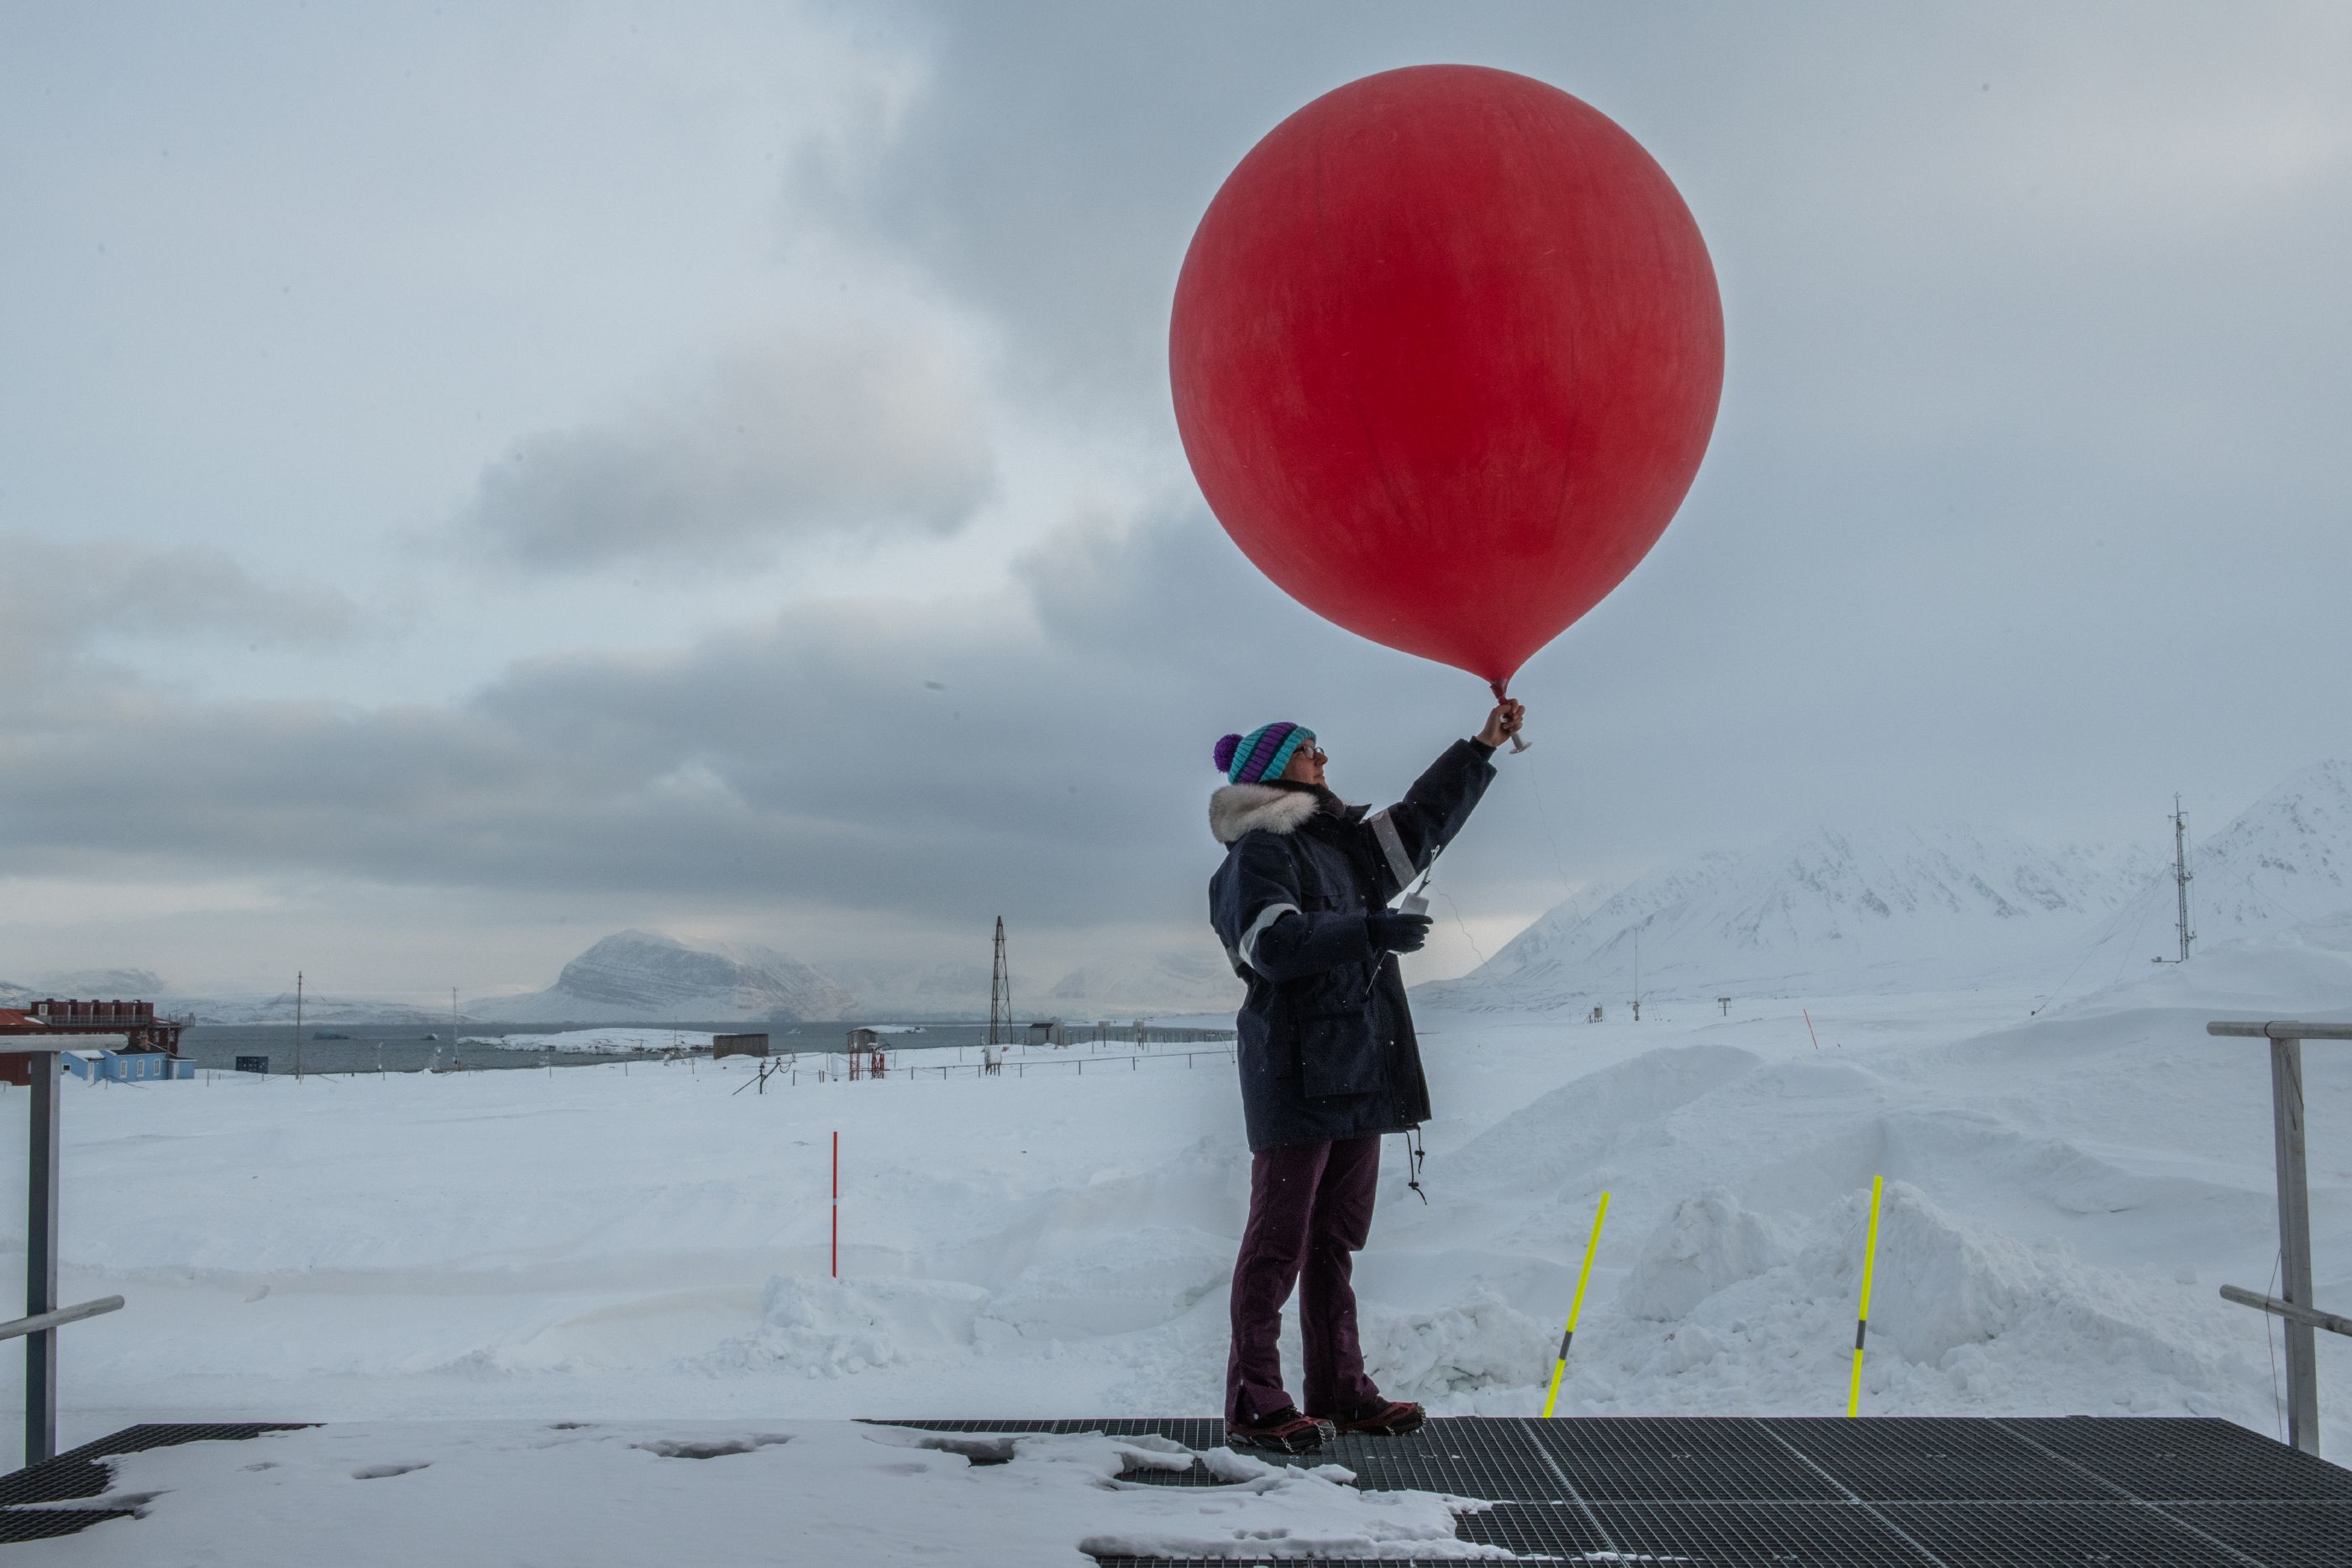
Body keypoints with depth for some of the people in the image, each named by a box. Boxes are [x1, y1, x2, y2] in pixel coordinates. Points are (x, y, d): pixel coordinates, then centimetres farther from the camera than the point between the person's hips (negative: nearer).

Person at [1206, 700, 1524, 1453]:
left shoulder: (1340, 843, 20)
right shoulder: (1258, 853, -8)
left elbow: (1421, 821, 28)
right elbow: (1276, 943, -23)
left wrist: (1481, 748, 27)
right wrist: (1369, 931, -28)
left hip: (1356, 1074, 9)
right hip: (1297, 1073, -9)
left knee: (1336, 1240, 12)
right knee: (1279, 1238, -7)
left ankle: (1339, 1390, 19)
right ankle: (1254, 1405, -3)